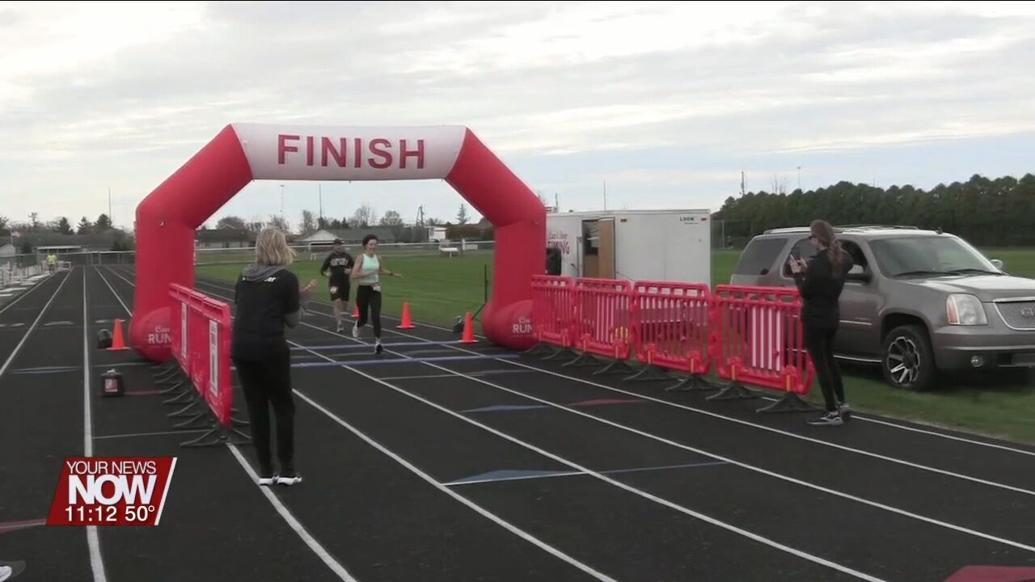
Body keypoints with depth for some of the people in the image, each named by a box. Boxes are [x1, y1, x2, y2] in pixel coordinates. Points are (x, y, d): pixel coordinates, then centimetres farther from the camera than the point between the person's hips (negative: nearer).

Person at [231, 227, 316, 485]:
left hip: (241, 348, 5)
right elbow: (292, 321, 1)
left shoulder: (244, 277, 12)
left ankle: (265, 471, 15)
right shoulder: (287, 279, -3)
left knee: (256, 408, 11)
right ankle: (287, 470, 8)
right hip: (270, 348, -5)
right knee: (283, 407, 9)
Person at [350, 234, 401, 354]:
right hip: (363, 289, -2)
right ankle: (357, 325, 49)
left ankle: (377, 343, -16)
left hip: (375, 289, 2)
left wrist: (392, 274, 15)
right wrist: (368, 273, -25)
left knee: (376, 316, -15)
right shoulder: (361, 258, -10)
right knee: (363, 318, 11)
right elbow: (354, 275, -18)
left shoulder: (378, 258, 4)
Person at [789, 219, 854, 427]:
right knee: (829, 359, 23)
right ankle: (843, 405, 26)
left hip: (815, 318, -9)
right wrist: (807, 270, 11)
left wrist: (797, 273, -2)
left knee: (820, 364, -3)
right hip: (832, 315, 9)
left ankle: (832, 413, -2)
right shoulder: (840, 258, 4)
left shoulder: (818, 262, -21)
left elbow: (805, 292, -15)